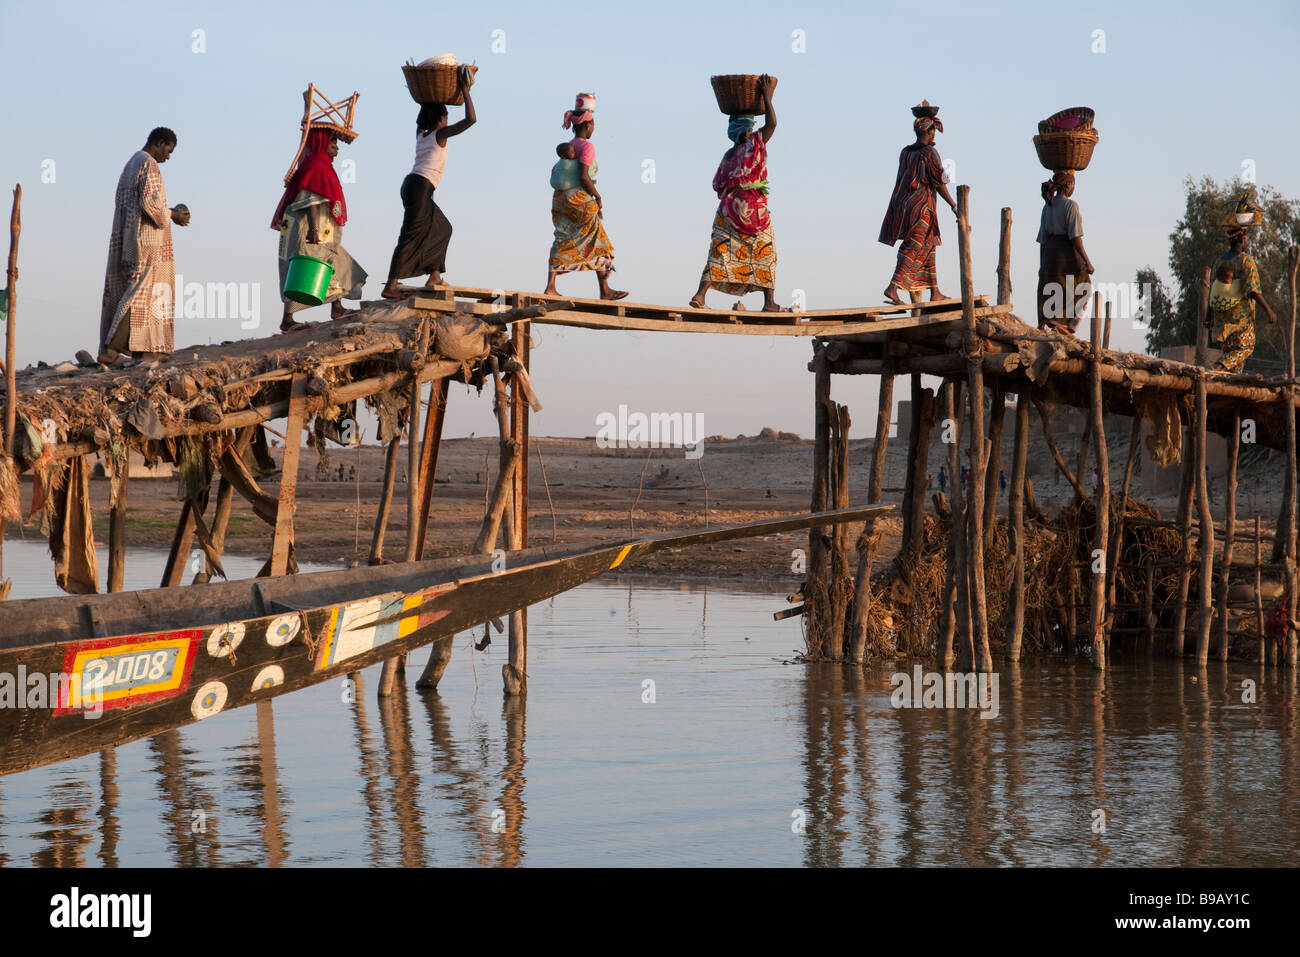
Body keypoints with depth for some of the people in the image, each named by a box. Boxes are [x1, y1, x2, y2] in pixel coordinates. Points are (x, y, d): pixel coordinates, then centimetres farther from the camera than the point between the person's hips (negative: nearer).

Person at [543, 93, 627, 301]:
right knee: (599, 242, 5)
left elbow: (555, 171, 16)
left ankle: (550, 286, -5)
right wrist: (598, 197, -10)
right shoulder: (587, 147, -12)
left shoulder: (568, 147, 13)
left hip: (560, 198, 8)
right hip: (580, 200, -8)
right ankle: (605, 289, 9)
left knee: (563, 243, 7)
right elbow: (584, 177, -20)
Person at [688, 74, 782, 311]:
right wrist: (767, 97, -5)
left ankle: (700, 294, -14)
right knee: (764, 253, 9)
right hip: (753, 207, -4)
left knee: (720, 252, 2)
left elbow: (718, 185, 13)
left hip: (729, 208, 4)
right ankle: (769, 302, 10)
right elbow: (771, 124, -12)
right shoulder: (754, 145, -8)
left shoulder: (729, 155, 8)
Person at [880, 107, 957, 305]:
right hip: (921, 205, -8)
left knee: (927, 247, 16)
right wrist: (953, 205, -2)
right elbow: (939, 184, -11)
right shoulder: (930, 153, -11)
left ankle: (934, 291, 19)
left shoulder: (905, 152, 9)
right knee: (914, 249, -8)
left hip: (902, 204, 8)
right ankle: (893, 287, -20)